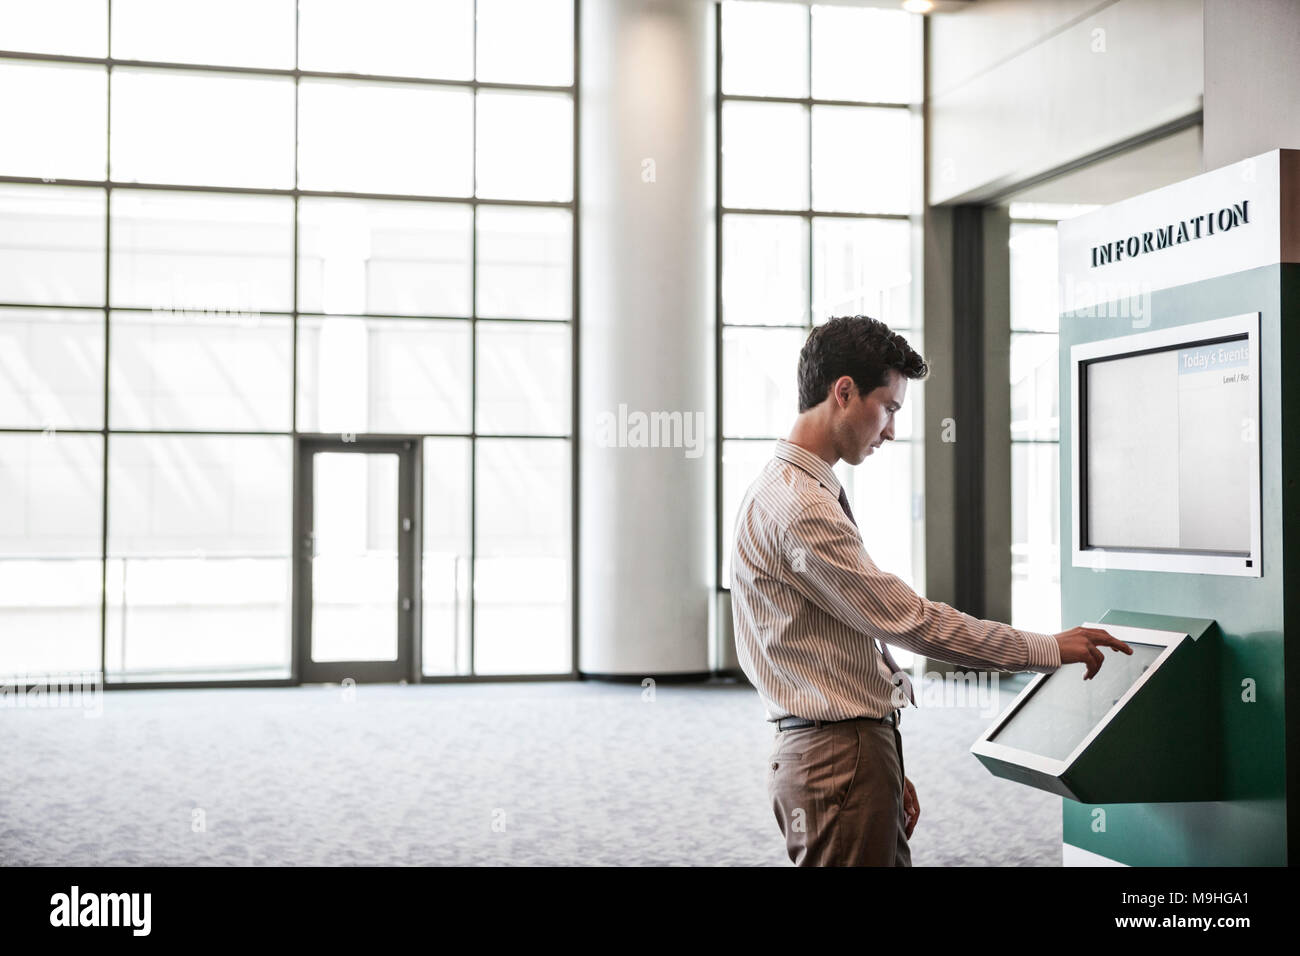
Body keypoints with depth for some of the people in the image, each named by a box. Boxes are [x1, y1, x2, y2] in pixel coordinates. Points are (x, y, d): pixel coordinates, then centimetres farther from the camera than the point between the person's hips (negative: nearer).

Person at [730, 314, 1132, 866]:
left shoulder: (805, 495, 18)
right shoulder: (798, 508, -16)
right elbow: (907, 619, -18)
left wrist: (887, 771, 20)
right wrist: (1050, 649, -10)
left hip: (855, 752, 10)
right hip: (839, 759, -10)